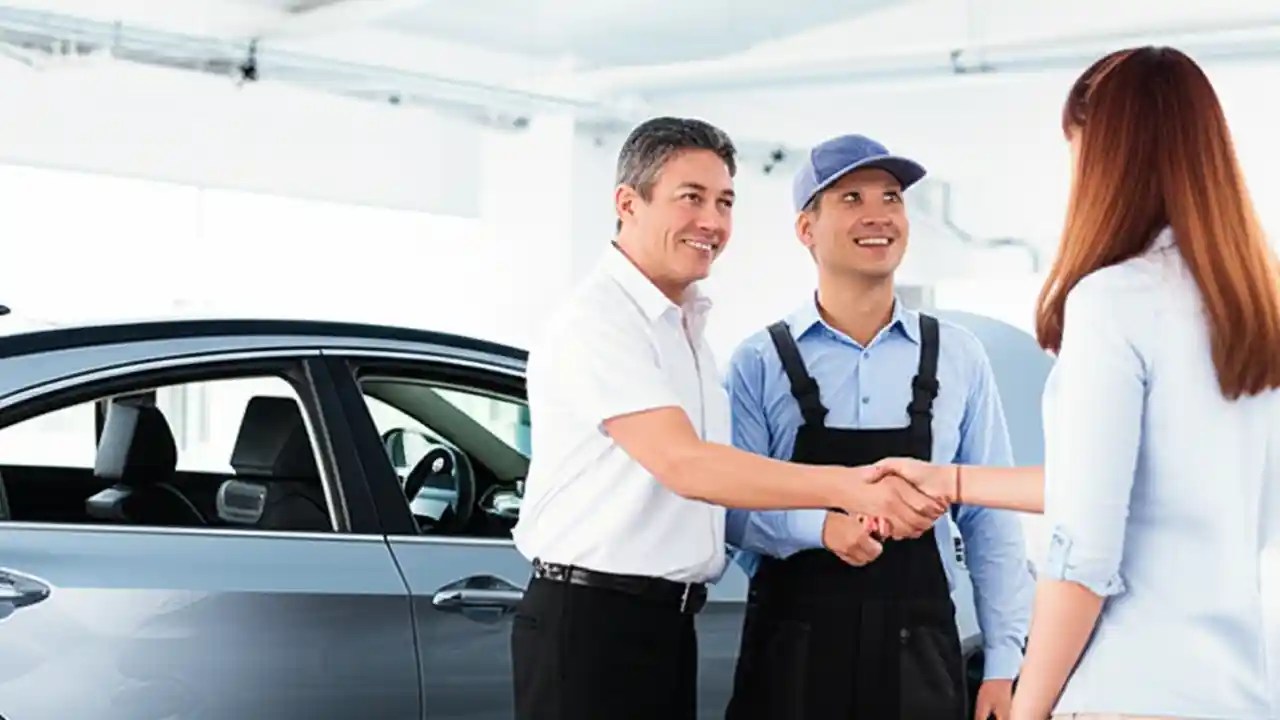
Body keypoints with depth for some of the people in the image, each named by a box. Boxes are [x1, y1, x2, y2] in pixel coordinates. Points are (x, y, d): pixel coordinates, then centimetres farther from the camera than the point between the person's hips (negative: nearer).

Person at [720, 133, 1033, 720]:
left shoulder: (958, 357, 3)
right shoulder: (760, 362, -1)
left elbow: (990, 522, 5)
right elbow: (732, 508, -3)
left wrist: (1004, 665, 0)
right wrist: (819, 525, -22)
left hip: (919, 655, 1)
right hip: (790, 654, -1)